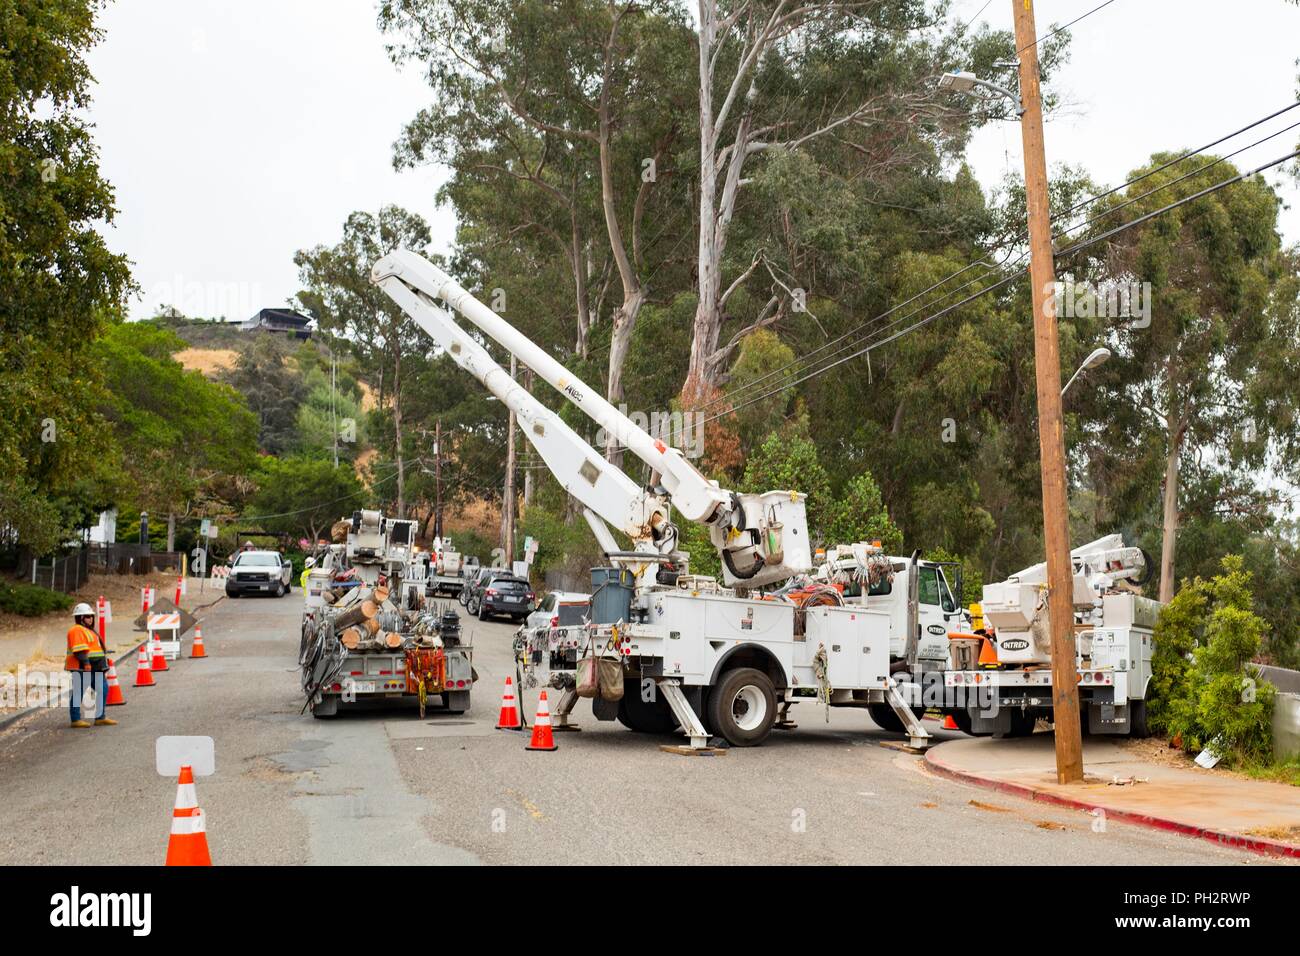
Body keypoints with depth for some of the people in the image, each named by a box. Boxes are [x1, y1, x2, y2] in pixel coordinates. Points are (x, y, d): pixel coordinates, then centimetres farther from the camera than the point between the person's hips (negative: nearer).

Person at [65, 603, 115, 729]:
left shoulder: (89, 630, 24)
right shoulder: (77, 630, -10)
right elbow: (79, 649, -21)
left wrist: (103, 666, 29)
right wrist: (85, 662, -28)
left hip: (94, 668, 11)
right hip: (81, 668, -11)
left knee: (102, 690, 8)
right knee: (78, 693, -5)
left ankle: (100, 717, 13)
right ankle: (76, 720, -1)